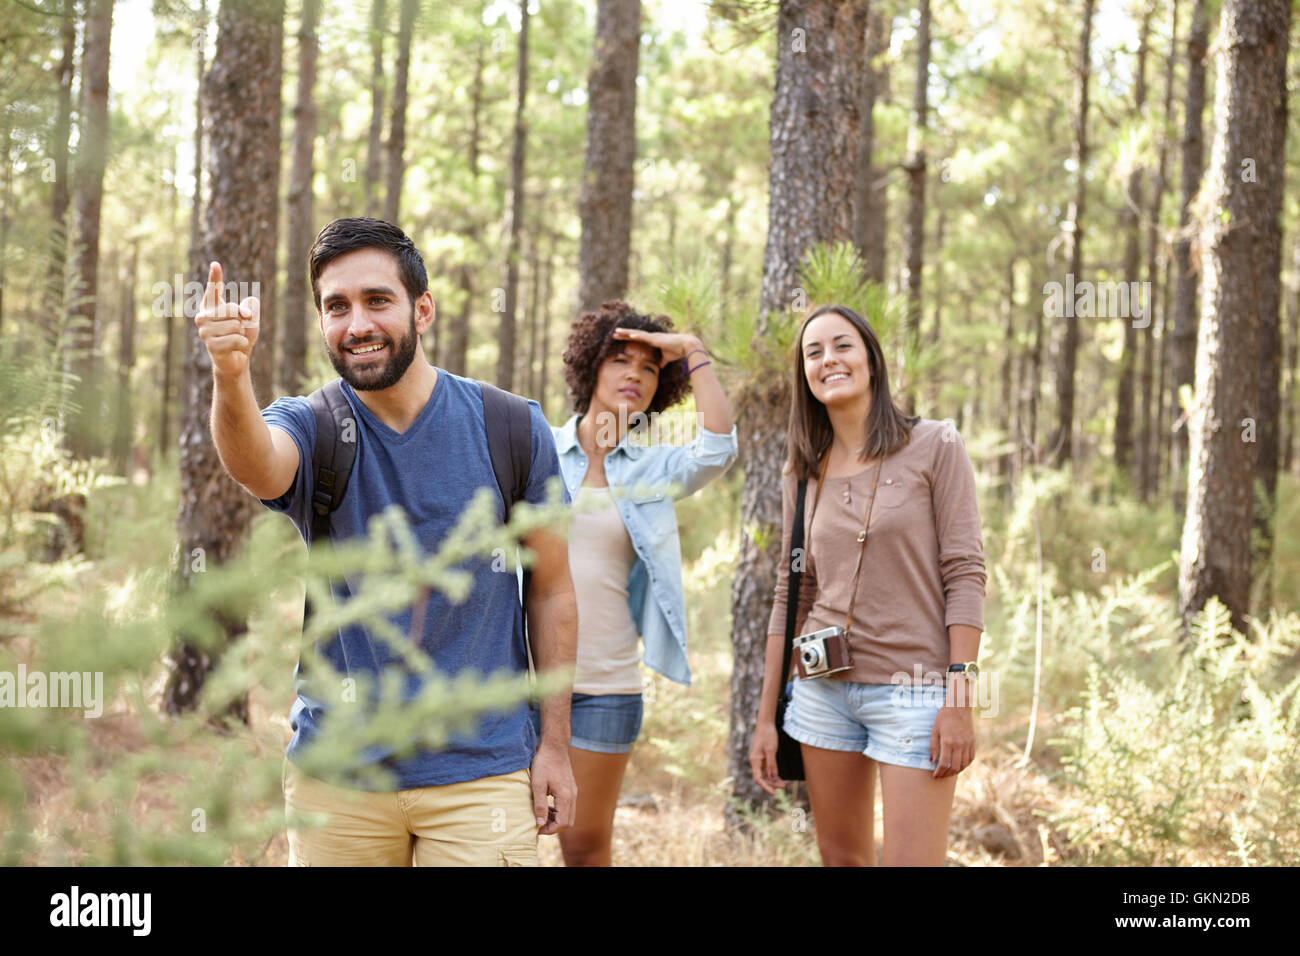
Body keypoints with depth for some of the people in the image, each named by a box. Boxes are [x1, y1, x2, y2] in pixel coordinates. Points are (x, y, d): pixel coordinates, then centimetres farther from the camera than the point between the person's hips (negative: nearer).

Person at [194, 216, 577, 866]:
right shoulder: (310, 428, -5)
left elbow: (551, 592, 2)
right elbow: (257, 466, -30)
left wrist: (555, 743, 1)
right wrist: (231, 376, -51)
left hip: (481, 770, -1)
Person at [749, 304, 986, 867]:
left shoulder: (934, 447, -3)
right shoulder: (803, 472, 10)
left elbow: (964, 574, -8)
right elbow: (790, 595, 12)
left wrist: (960, 697, -15)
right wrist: (765, 717, 10)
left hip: (913, 690, -5)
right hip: (824, 688, 5)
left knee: (912, 861, -9)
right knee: (840, 859, 10)